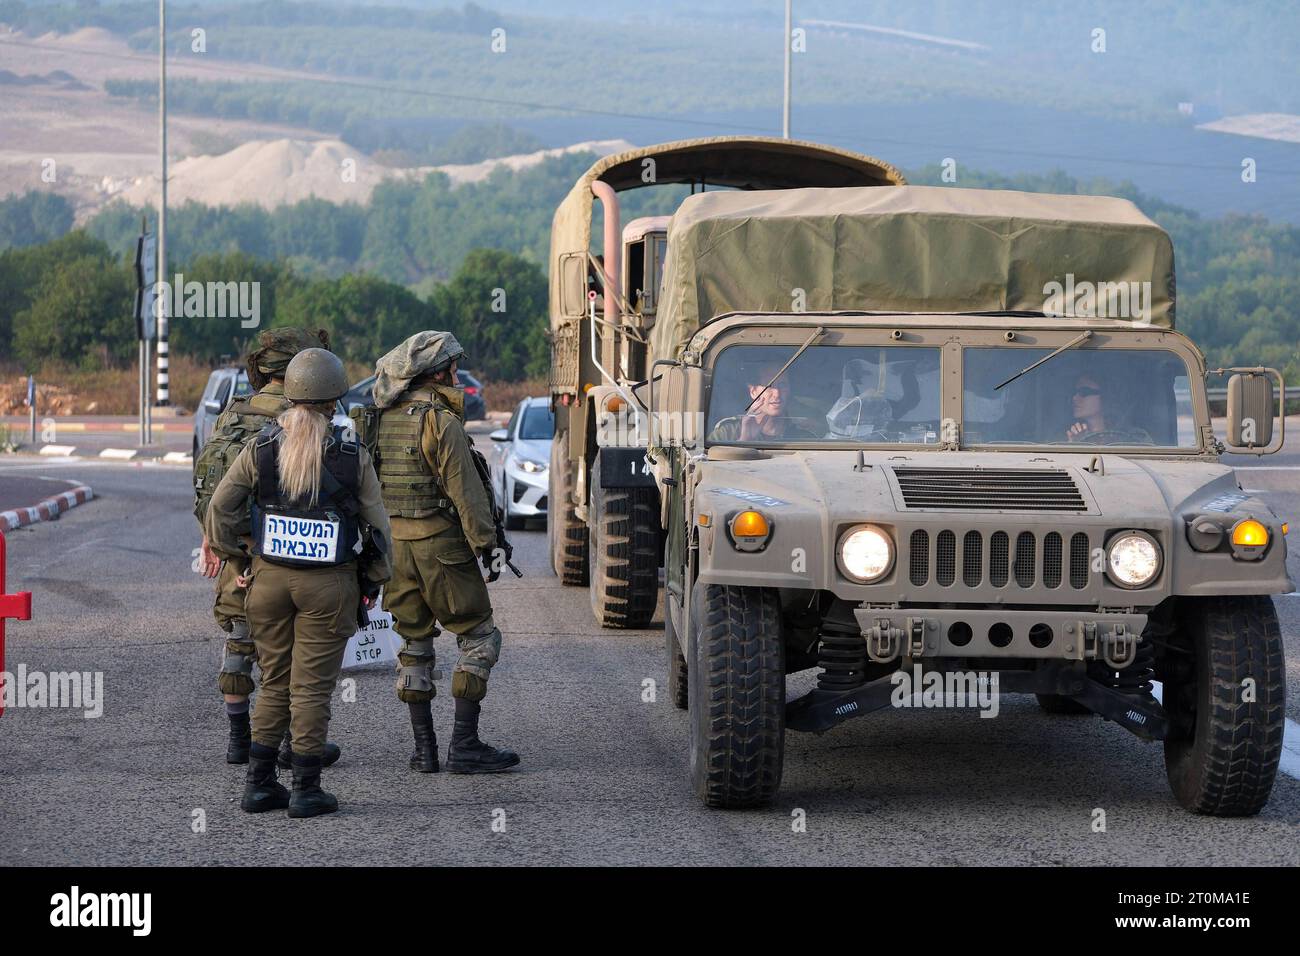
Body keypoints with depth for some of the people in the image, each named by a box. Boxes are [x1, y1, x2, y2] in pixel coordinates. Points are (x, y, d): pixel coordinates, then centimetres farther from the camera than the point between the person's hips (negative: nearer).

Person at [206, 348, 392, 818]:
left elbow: (220, 507, -2)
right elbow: (377, 524, -2)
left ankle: (259, 784, 13)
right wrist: (373, 584, 10)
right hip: (328, 585, -2)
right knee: (312, 687, 3)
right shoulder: (352, 456, -7)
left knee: (274, 684, 14)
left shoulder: (261, 449, -2)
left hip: (269, 579, 3)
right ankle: (306, 789, 5)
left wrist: (239, 559, 8)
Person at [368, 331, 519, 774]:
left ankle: (424, 748, 12)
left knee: (414, 645, 14)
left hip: (392, 543, 7)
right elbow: (465, 489, -17)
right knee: (479, 637, 2)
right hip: (439, 543, -7)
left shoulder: (382, 419, 9)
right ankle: (464, 746, -3)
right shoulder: (441, 421, -13)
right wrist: (486, 544, -11)